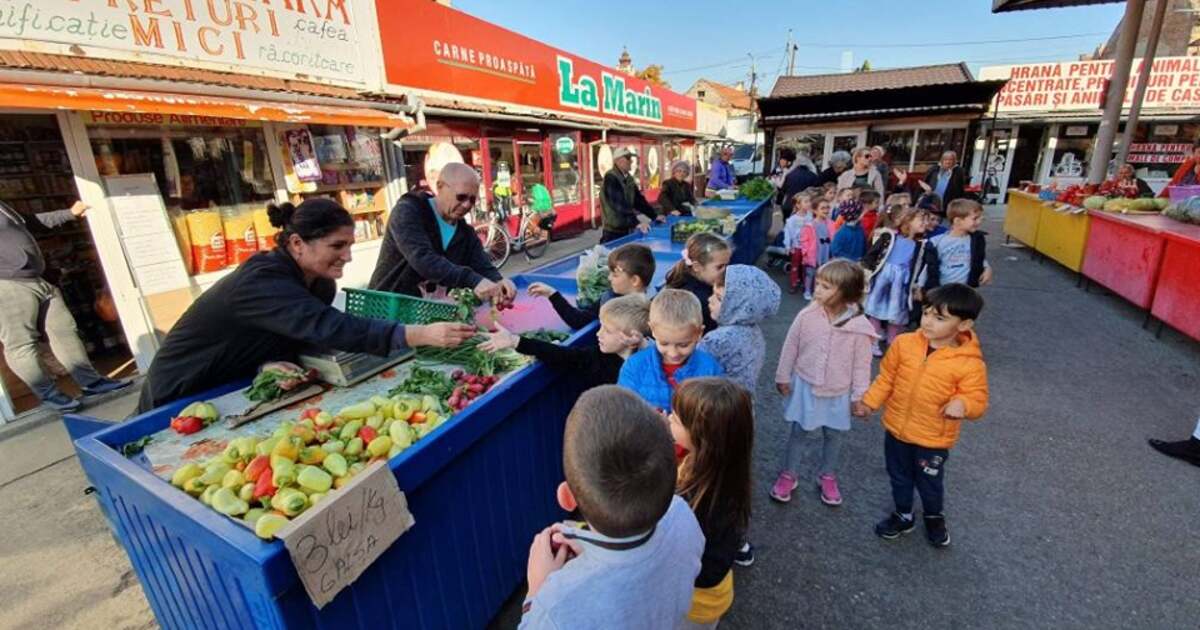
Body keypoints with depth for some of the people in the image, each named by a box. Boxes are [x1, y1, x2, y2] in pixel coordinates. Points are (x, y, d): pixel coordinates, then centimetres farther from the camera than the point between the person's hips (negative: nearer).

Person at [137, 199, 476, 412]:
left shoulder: (319, 283, -8)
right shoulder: (261, 281, -33)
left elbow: (312, 337, -4)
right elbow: (328, 327, -47)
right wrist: (420, 334, -56)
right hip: (182, 401, -7)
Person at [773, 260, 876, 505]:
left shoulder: (860, 326, -18)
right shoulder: (806, 316, -16)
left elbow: (862, 364, -8)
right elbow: (790, 348, -4)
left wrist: (859, 396, -4)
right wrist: (783, 377, 2)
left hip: (838, 393, 0)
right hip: (805, 386, 0)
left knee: (833, 435, 19)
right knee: (799, 432, 13)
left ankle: (827, 477, 43)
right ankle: (788, 475, 33)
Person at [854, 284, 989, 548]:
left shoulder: (970, 363, -20)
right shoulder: (904, 343, -12)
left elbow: (978, 399, -14)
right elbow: (886, 378, 0)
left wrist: (963, 404, -35)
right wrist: (869, 402, -2)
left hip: (933, 439, -3)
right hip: (896, 429, 3)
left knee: (930, 483, 20)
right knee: (899, 477, 22)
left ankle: (935, 518, 51)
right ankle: (903, 516, 47)